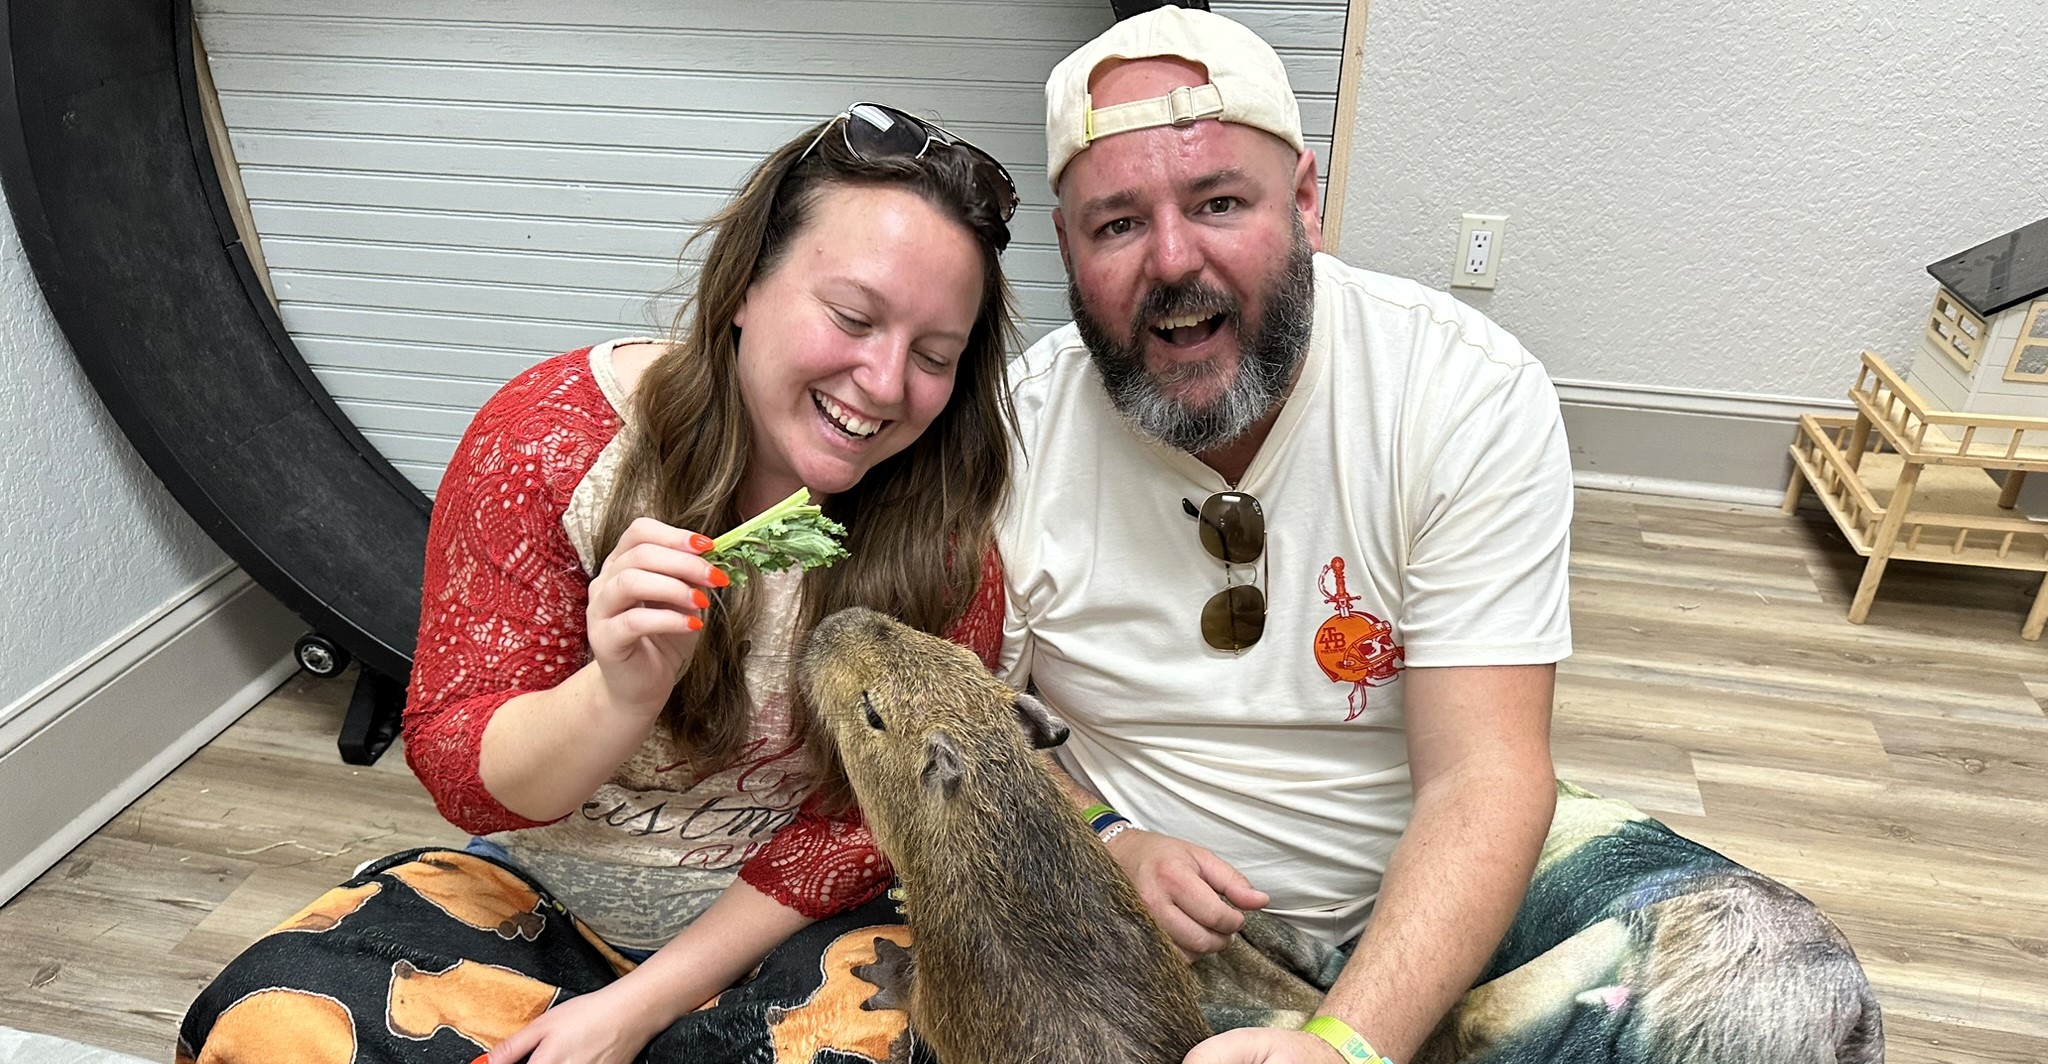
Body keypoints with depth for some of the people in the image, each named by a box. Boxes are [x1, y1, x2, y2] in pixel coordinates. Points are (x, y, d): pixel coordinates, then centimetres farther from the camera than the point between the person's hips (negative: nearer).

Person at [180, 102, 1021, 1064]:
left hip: (784, 919, 1)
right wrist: (621, 694, -35)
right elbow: (456, 774, -13)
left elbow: (874, 815, -8)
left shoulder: (944, 528, -13)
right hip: (535, 895, 0)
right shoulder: (551, 439, -14)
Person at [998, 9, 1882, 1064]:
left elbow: (1483, 777, -22)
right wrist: (1101, 847, -24)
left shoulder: (1474, 394, -18)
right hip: (1154, 897, 2)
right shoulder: (1009, 430, -14)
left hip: (1428, 866, -1)